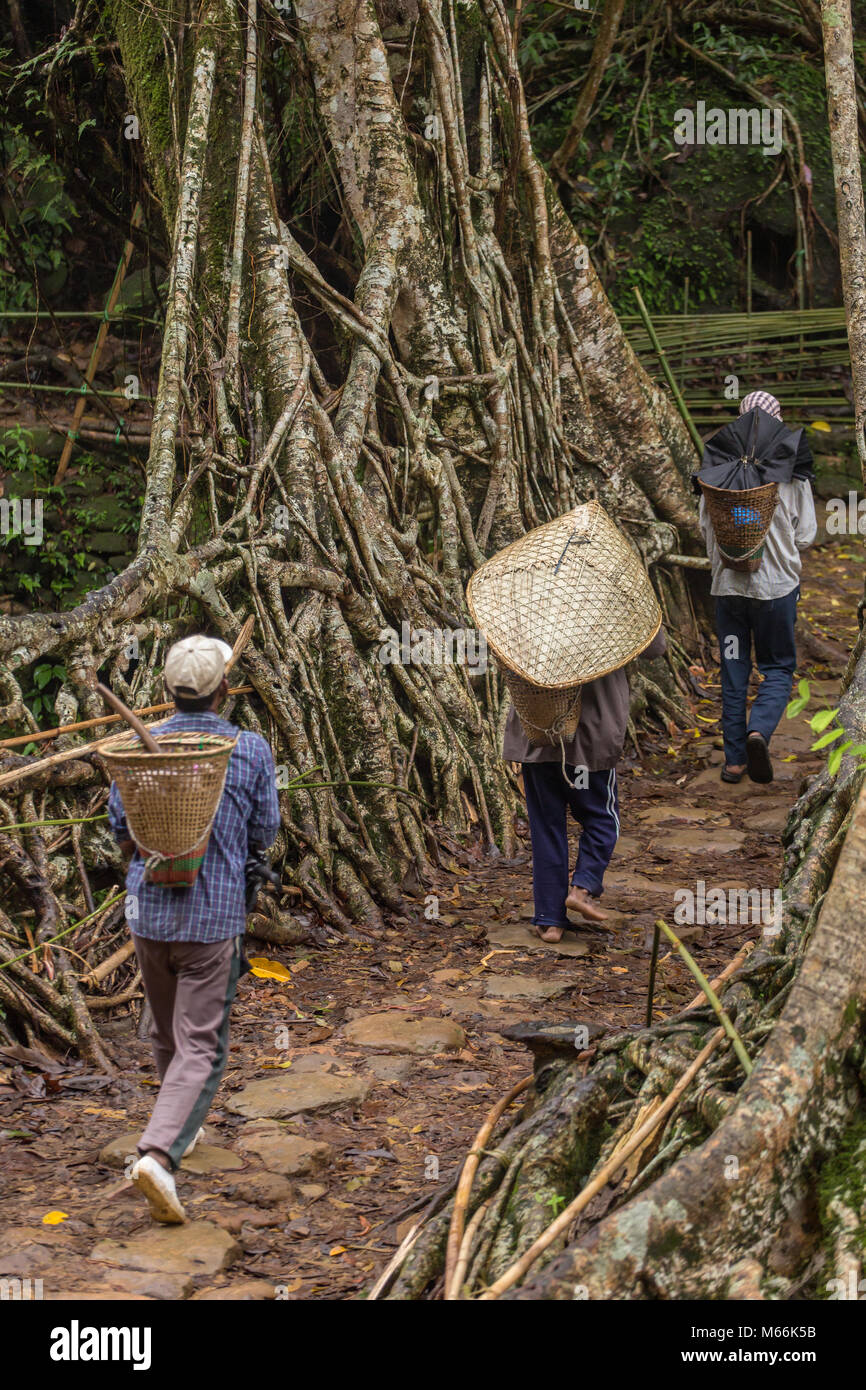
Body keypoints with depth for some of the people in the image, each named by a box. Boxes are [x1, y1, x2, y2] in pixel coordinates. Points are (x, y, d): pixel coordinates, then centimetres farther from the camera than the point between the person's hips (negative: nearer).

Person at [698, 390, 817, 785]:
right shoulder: (792, 471, -6)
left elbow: (706, 527, 3)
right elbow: (805, 534, -1)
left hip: (728, 585, 2)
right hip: (778, 584, -2)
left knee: (733, 670, 10)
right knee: (778, 667, 11)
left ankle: (734, 760, 11)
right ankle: (759, 731, -16)